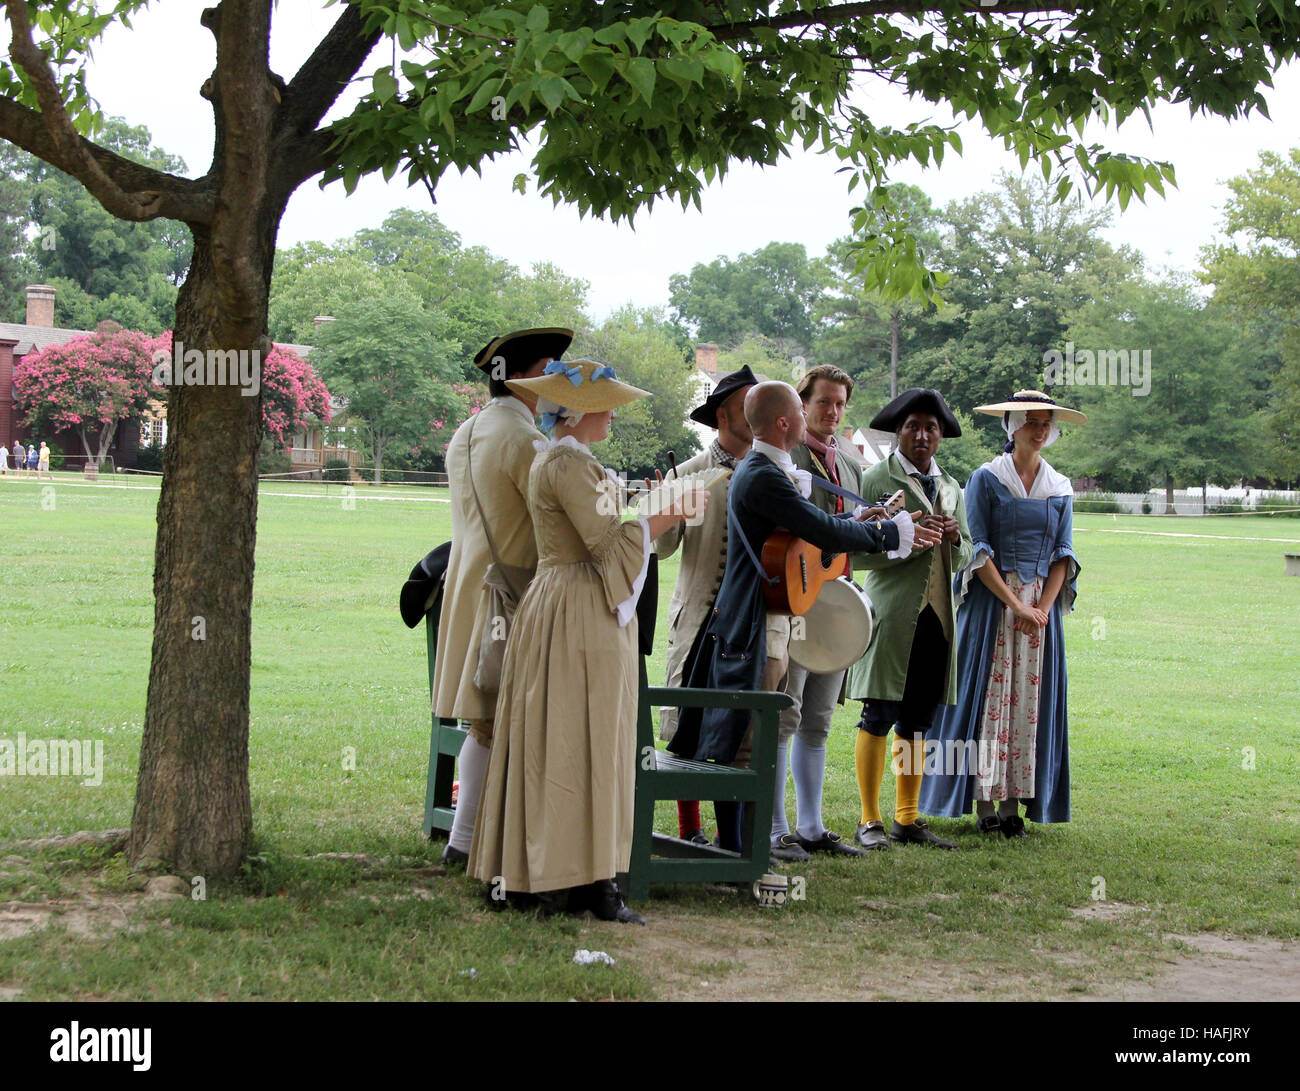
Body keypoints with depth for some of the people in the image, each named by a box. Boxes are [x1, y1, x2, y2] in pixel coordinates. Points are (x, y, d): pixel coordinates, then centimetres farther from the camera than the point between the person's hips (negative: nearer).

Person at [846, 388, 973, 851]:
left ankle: (907, 819, 16)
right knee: (879, 718, -5)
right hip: (891, 614, -6)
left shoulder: (951, 488, 19)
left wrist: (955, 538, -1)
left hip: (936, 616, 6)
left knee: (918, 721, 9)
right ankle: (869, 821, 2)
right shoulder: (876, 479, -1)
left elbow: (964, 557, 21)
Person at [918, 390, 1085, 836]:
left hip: (1042, 603, 4)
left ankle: (1014, 804, 3)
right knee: (988, 695, -6)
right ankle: (984, 803, -2)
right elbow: (978, 551, -5)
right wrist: (1015, 604, -13)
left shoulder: (1060, 489, 12)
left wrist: (1042, 607, -7)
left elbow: (1063, 554, 9)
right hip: (991, 600, -4)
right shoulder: (986, 479, 0)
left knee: (1029, 700, 1)